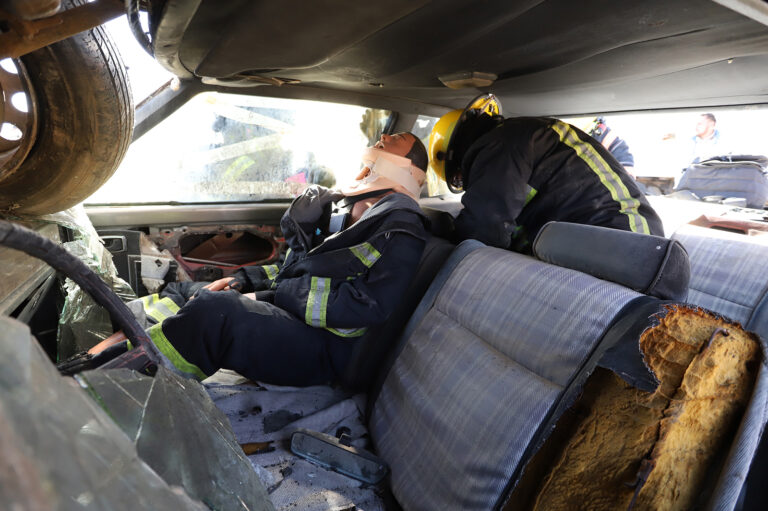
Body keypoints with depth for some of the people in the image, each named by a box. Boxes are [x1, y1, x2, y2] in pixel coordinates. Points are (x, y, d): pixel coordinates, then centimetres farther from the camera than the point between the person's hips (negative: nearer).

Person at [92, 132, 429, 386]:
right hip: (283, 314, 9)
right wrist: (243, 281, 10)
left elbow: (368, 306, -24)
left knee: (214, 310, -30)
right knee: (185, 293, 10)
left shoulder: (399, 231, -10)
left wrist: (272, 296, -18)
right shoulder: (338, 207, 17)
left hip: (325, 349, -9)